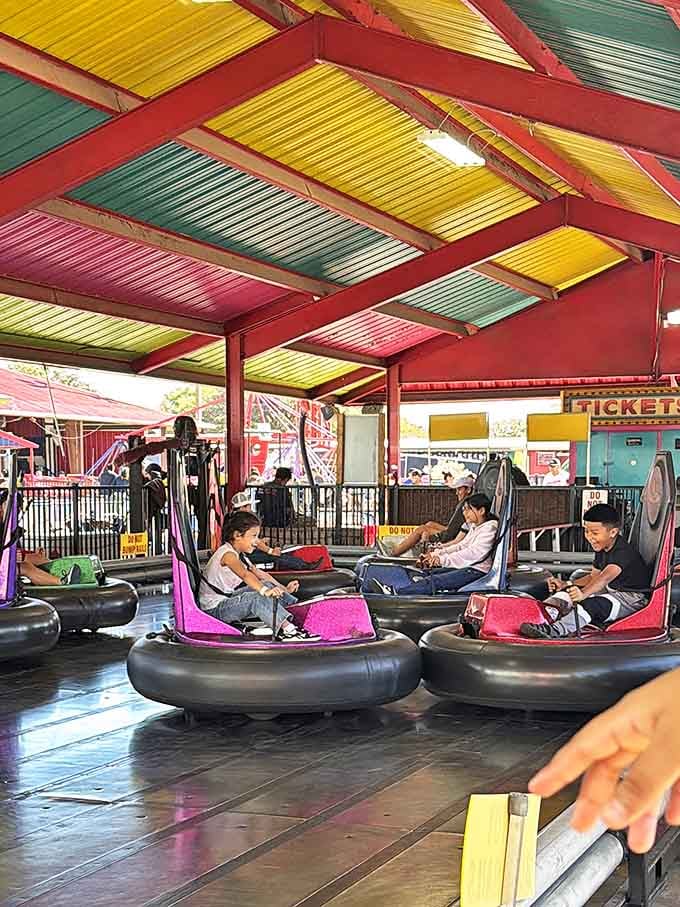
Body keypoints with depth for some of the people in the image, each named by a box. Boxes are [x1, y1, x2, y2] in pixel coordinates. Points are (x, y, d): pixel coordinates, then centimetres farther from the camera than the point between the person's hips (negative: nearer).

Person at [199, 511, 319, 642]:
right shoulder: (227, 553, -20)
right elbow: (245, 574, -38)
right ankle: (287, 630, -40)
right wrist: (264, 591, -52)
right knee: (256, 597, -30)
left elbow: (260, 574, 16)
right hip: (215, 609, -10)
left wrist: (284, 589, 8)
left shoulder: (240, 555, 11)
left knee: (268, 585, 5)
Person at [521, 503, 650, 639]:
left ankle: (553, 630, -55)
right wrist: (566, 584, 1)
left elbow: (606, 577, -42)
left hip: (632, 597, -10)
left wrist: (584, 594, -58)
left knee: (593, 605, -36)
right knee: (571, 591, -4)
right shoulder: (602, 549, 6)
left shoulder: (624, 551, -25)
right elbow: (594, 576, 16)